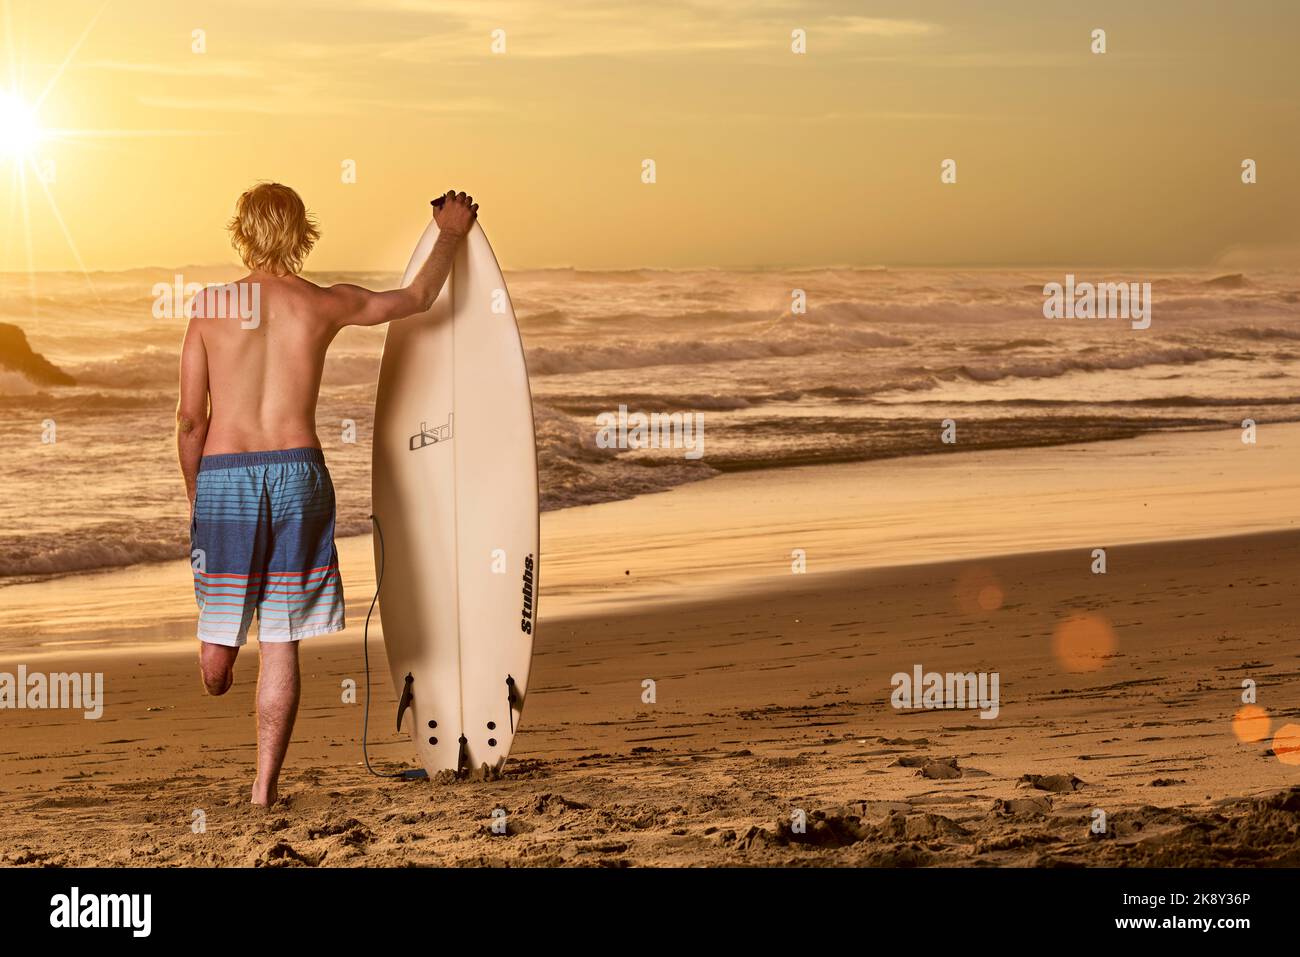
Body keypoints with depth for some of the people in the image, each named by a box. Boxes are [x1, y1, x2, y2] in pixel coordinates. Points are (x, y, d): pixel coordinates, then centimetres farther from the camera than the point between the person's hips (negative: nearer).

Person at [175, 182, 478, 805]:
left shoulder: (209, 306, 2)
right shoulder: (325, 305, 2)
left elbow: (190, 419, 2)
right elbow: (418, 298, 19)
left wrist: (194, 493, 17)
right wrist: (450, 236, 35)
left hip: (223, 474, -1)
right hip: (296, 472, 1)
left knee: (220, 609, 17)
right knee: (281, 641, 4)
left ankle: (216, 684, 46)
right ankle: (265, 784, 4)